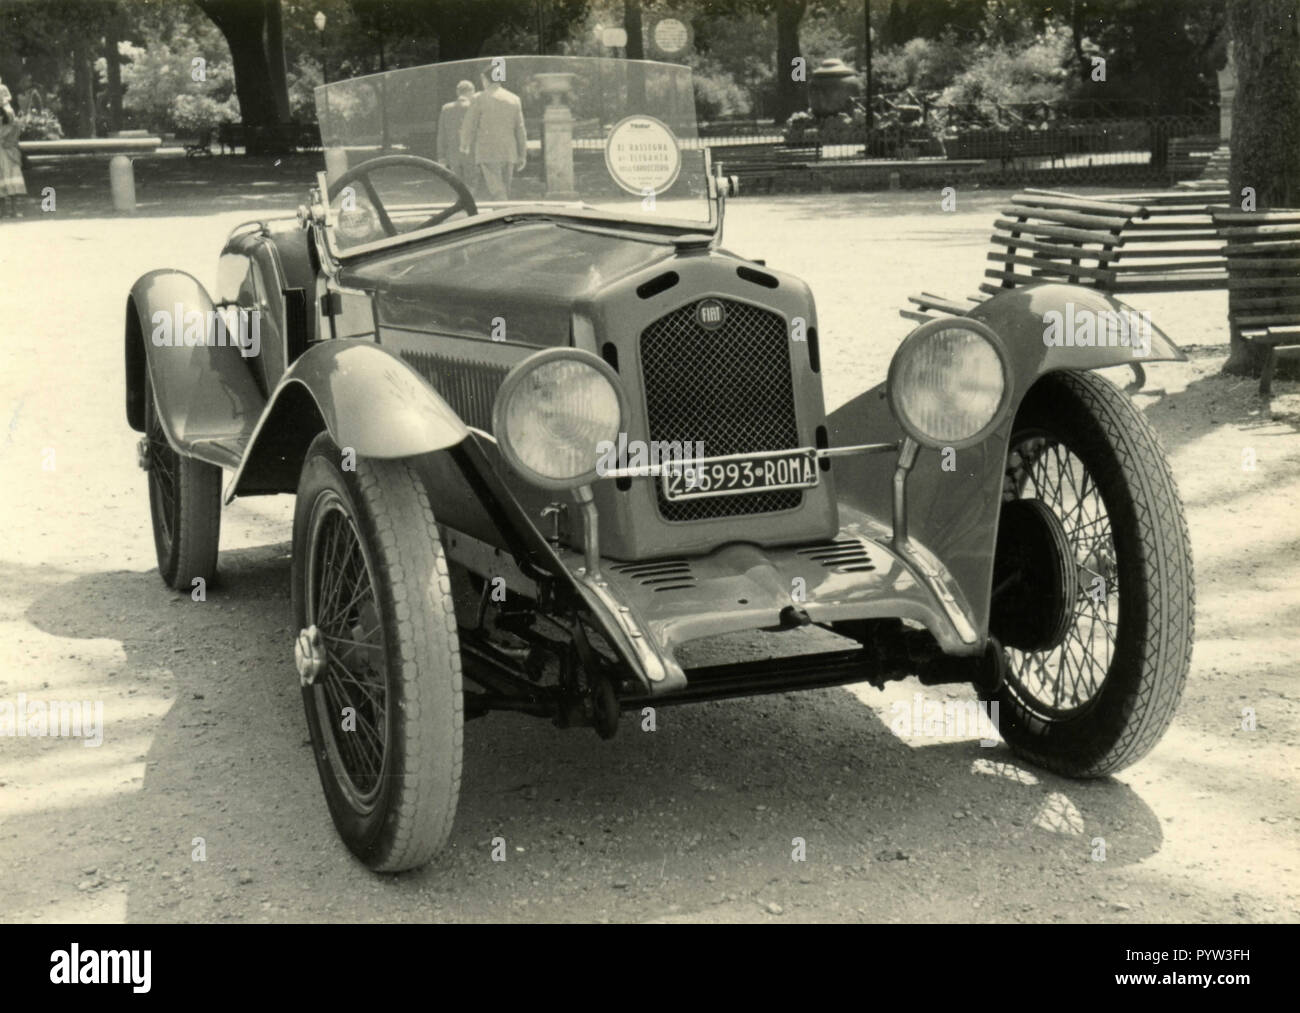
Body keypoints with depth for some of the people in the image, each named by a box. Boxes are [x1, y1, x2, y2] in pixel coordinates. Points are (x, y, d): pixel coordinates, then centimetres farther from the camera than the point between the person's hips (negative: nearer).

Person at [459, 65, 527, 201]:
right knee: (504, 191, 12)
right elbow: (520, 130, 7)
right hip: (509, 153, 5)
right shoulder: (514, 99, 7)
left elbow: (469, 125, -1)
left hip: (488, 153, -4)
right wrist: (522, 155, 11)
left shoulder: (481, 98, -5)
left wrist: (464, 145, 16)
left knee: (496, 191, -9)